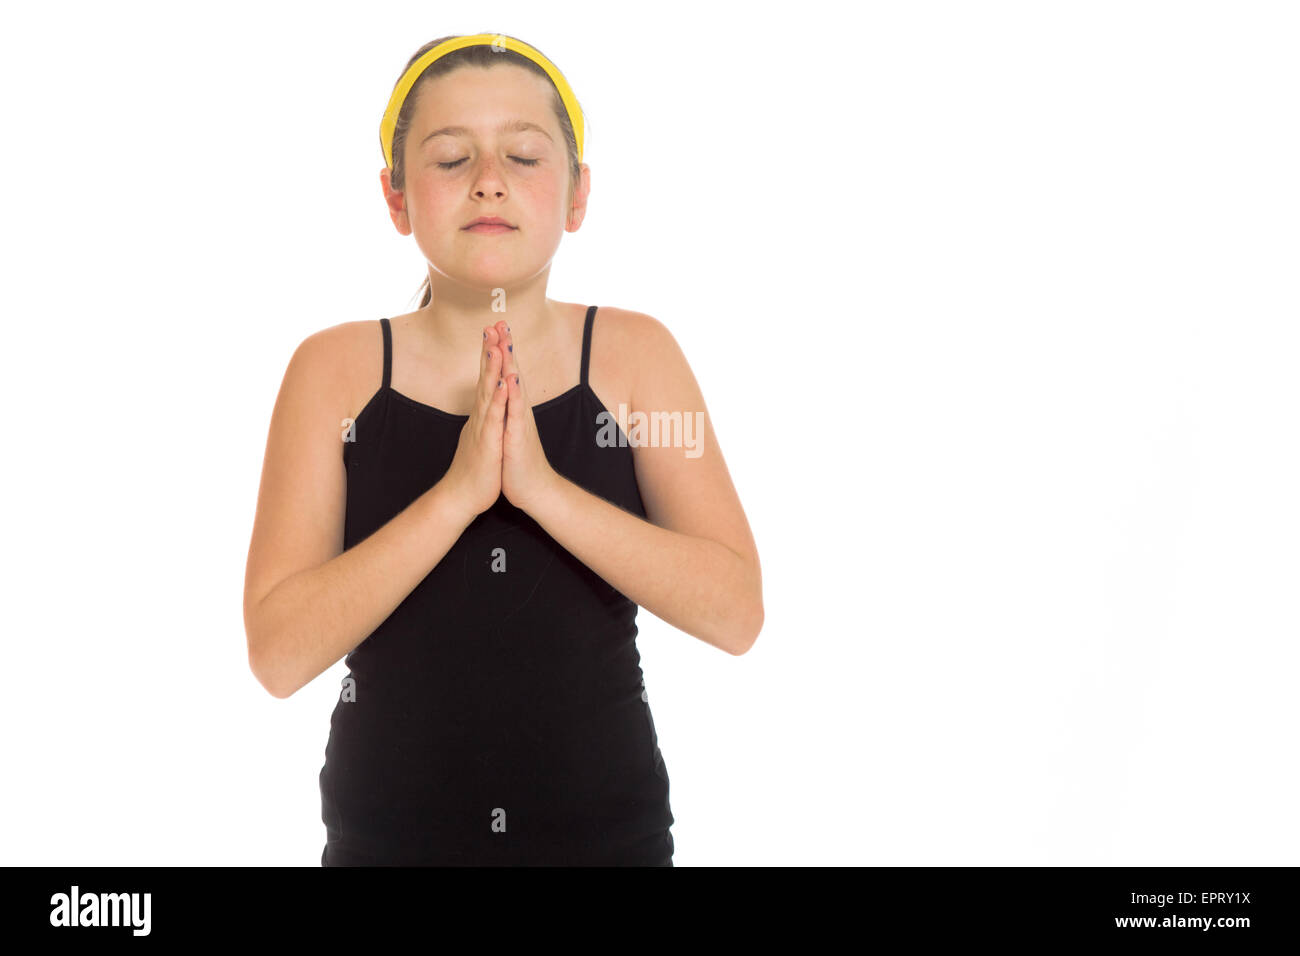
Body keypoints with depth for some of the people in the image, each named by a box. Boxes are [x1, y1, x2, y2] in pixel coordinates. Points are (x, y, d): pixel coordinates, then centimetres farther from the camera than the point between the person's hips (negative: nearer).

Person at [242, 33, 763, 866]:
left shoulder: (635, 353, -5)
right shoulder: (336, 368, -6)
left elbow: (737, 612, -12)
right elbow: (278, 654, -13)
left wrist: (541, 486, -23)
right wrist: (458, 491, -24)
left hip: (610, 827, 1)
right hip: (388, 832, 0)